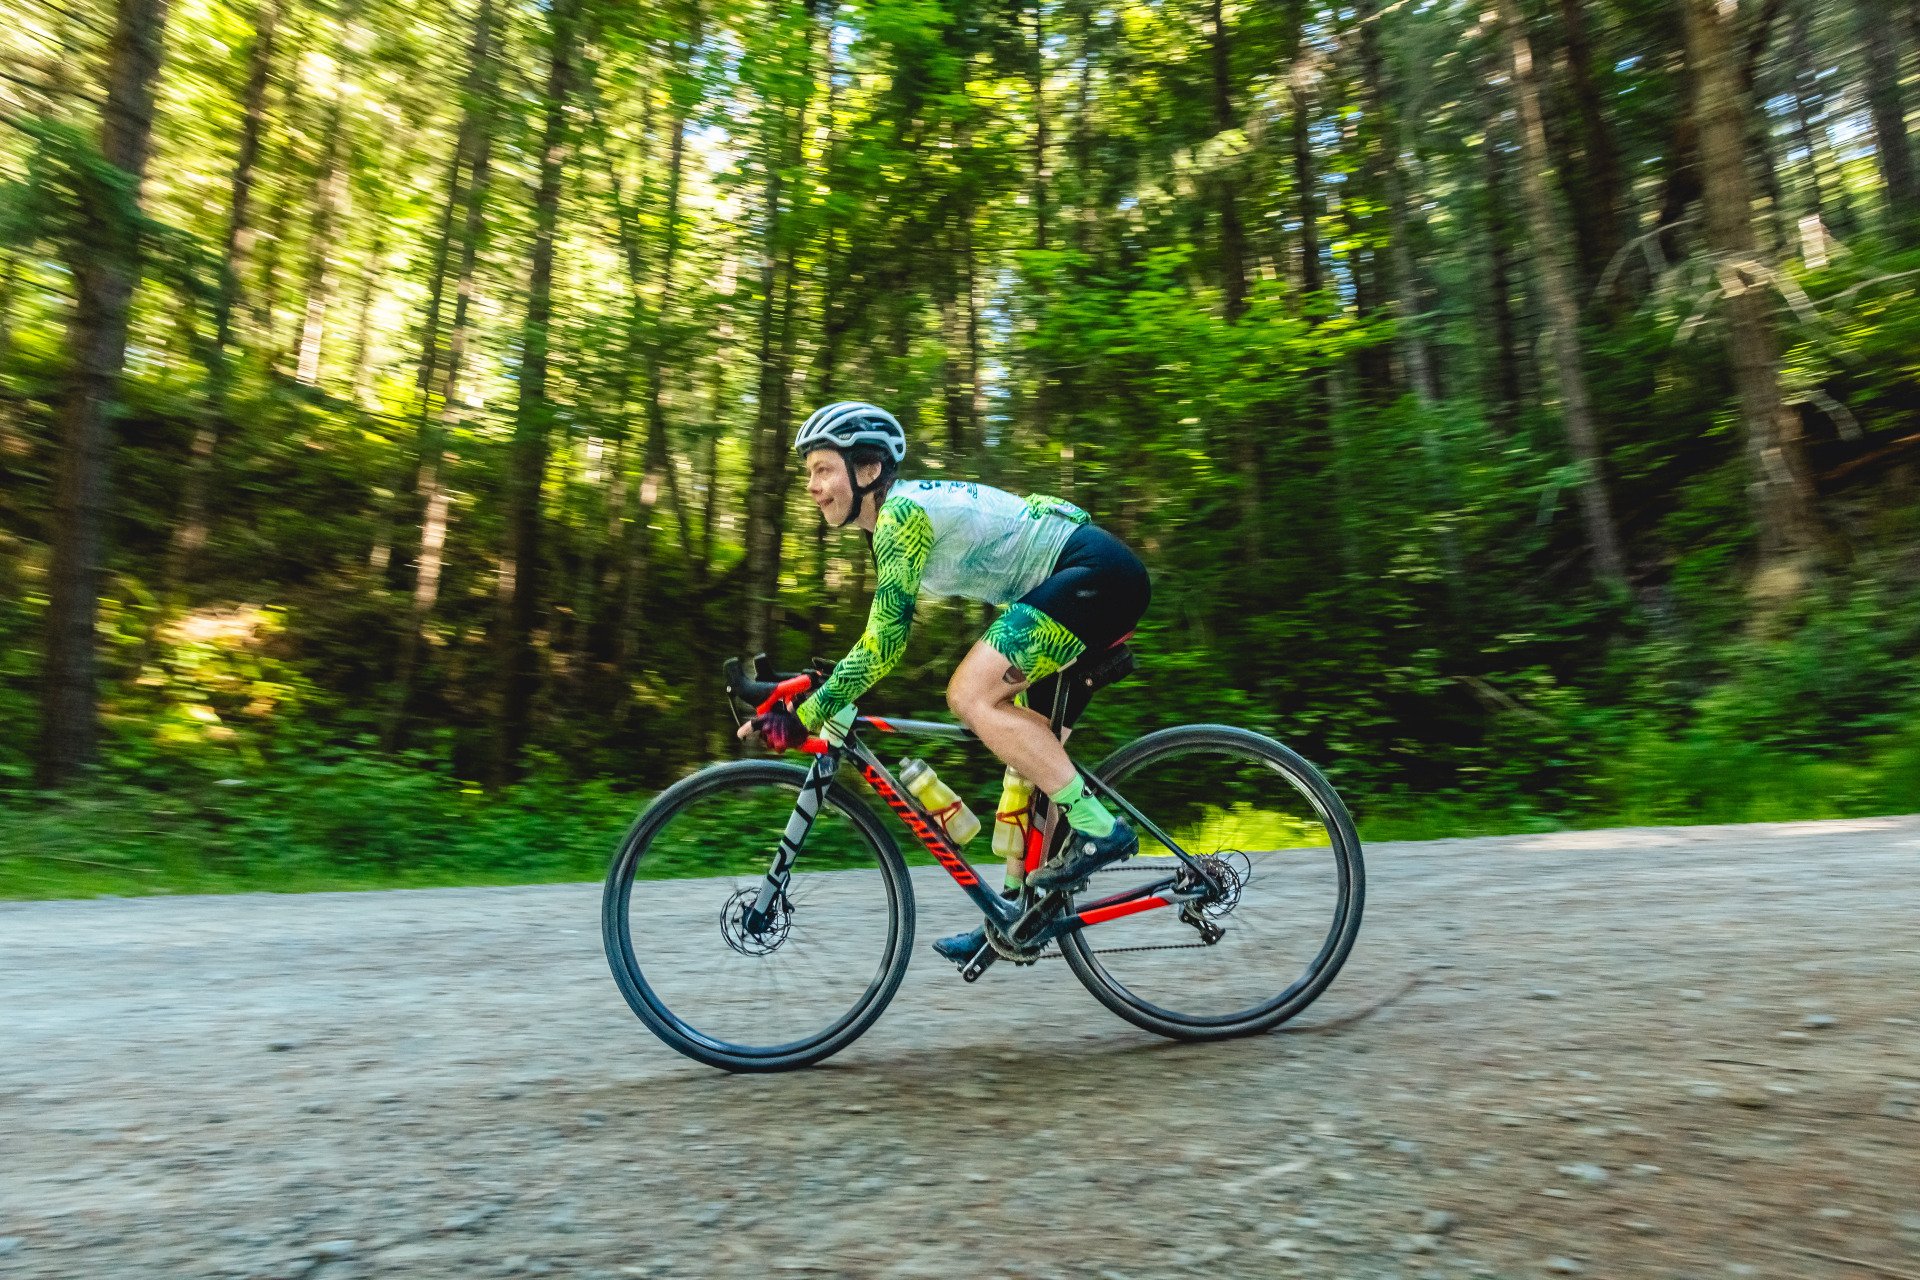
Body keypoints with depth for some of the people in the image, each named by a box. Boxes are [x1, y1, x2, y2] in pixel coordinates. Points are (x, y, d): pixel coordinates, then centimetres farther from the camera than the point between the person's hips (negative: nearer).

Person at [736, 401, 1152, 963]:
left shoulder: (902, 512, -16)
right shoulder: (897, 518, 14)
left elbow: (885, 639, -23)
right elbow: (885, 636, 21)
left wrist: (804, 715, -19)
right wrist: (827, 700, 19)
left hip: (1096, 572, -10)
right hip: (1098, 580, 10)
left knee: (971, 694, -19)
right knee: (1026, 742, 10)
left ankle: (1098, 828, -16)